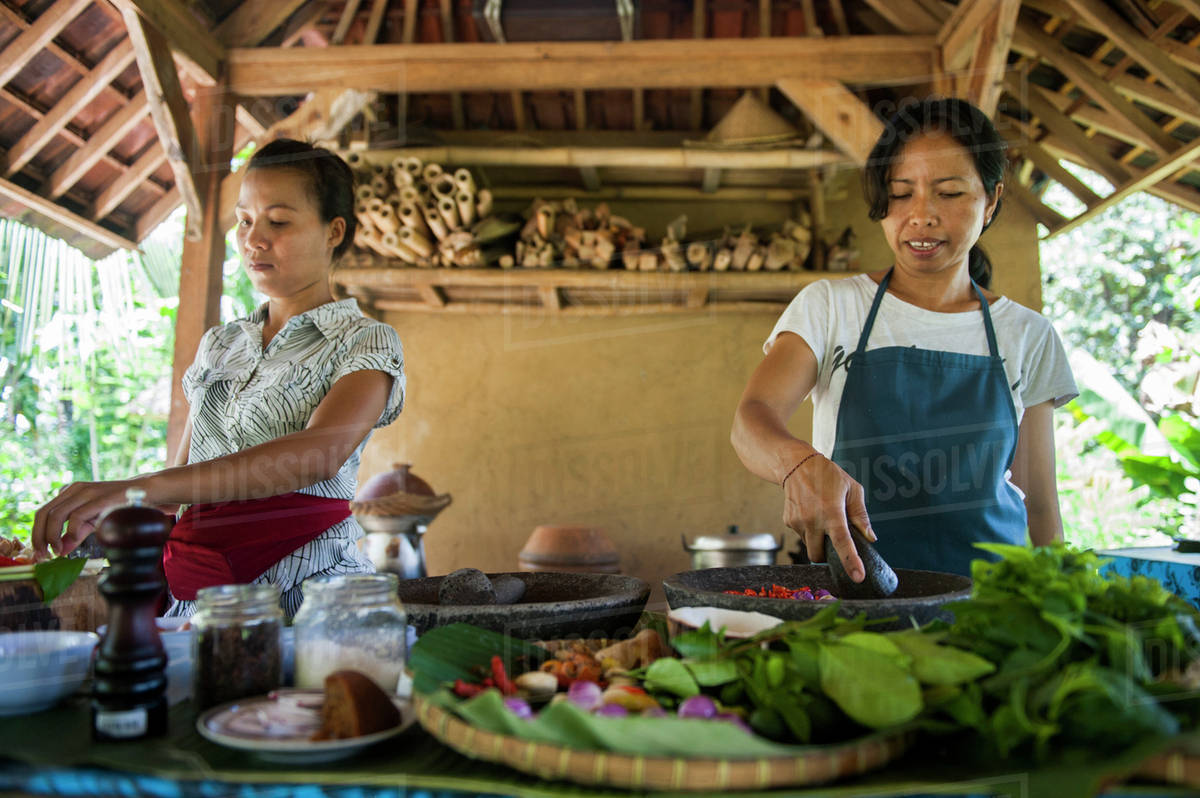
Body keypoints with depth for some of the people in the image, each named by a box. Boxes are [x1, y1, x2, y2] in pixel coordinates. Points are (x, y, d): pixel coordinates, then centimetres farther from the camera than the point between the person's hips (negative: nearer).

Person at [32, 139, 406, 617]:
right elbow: (182, 476, 21)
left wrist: (140, 488, -28)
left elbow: (320, 453, -21)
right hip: (194, 588, 6)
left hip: (304, 582, -5)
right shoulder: (218, 344, 18)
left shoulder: (367, 343, -1)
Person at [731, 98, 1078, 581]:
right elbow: (751, 418, -13)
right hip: (851, 591, -2)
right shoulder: (829, 307, 2)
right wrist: (801, 463, -33)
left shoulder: (1027, 336, 9)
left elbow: (1040, 504, 12)